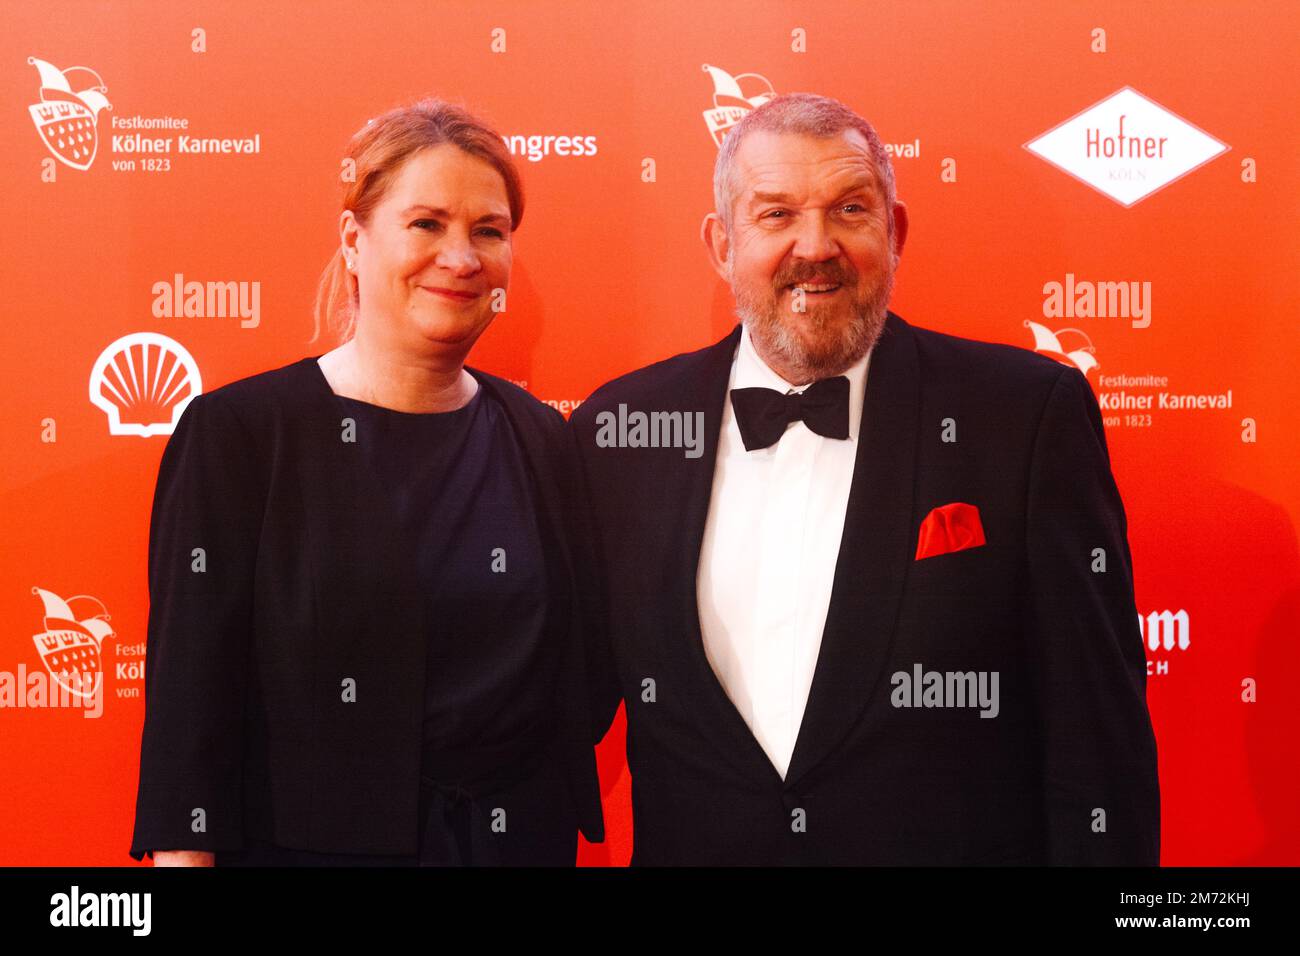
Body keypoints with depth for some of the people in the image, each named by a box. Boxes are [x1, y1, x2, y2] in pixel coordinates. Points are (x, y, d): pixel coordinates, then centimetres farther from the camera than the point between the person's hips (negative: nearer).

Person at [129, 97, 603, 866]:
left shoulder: (543, 441, 2)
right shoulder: (238, 430, -9)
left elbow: (568, 685, 6)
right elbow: (190, 696, -10)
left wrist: (563, 832, 2)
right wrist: (183, 851, -15)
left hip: (518, 838, 4)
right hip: (308, 838, -3)